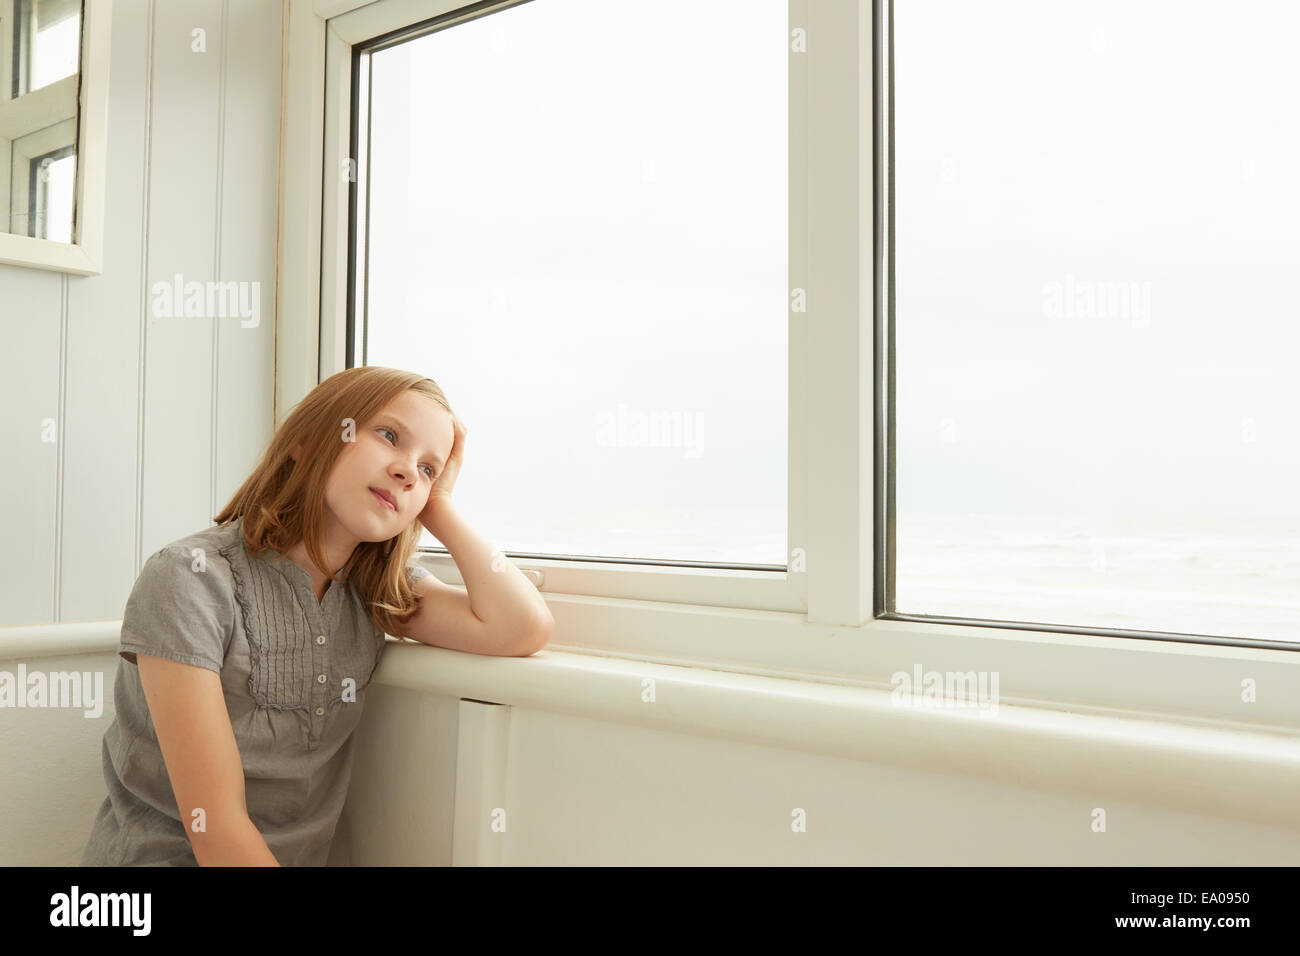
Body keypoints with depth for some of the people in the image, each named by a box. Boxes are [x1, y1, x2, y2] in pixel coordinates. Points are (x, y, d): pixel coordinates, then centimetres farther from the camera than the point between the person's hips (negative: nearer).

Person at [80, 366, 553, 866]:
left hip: (303, 857, 5)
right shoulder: (188, 579, -16)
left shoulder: (378, 587, 2)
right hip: (159, 855, -5)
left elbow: (523, 629, -14)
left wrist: (440, 506, -8)